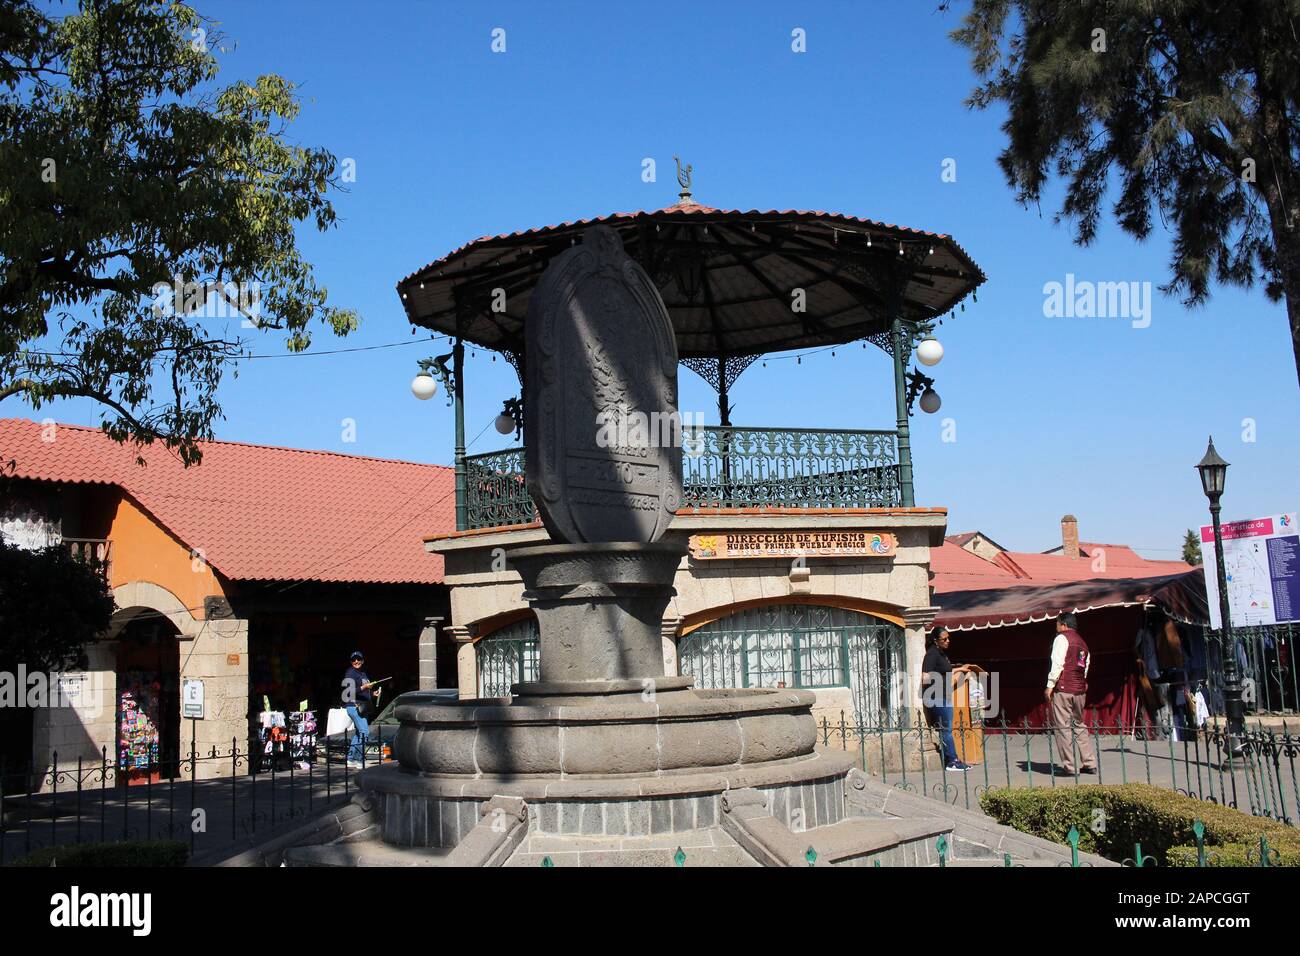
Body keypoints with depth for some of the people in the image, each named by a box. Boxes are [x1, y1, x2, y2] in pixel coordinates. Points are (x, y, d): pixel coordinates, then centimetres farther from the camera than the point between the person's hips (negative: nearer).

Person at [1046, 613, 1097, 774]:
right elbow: (1086, 667, 17)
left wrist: (1049, 686, -11)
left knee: (1063, 727, -3)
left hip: (1063, 689, -7)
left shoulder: (1062, 638, -3)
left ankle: (1069, 766, -4)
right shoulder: (1083, 643, 19)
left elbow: (1057, 664, -12)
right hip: (1080, 689, 7)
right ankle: (1090, 763, 13)